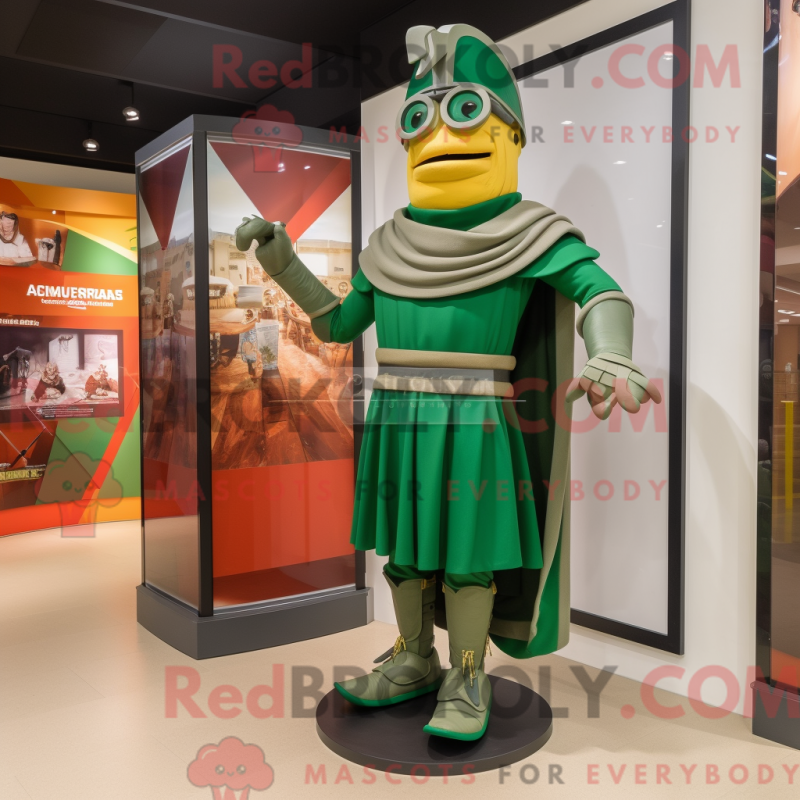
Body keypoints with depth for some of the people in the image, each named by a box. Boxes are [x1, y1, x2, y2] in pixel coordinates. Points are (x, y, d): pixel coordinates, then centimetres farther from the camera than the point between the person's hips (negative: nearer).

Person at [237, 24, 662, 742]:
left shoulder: (527, 231, -4)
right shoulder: (395, 246, 10)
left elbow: (601, 292, -17)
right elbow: (338, 323, 15)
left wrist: (611, 360, -38)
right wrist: (281, 261, 7)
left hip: (473, 427, -5)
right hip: (395, 422, 6)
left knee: (467, 554, 2)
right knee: (404, 547, 14)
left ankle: (466, 681, 19)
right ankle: (414, 662, 31)